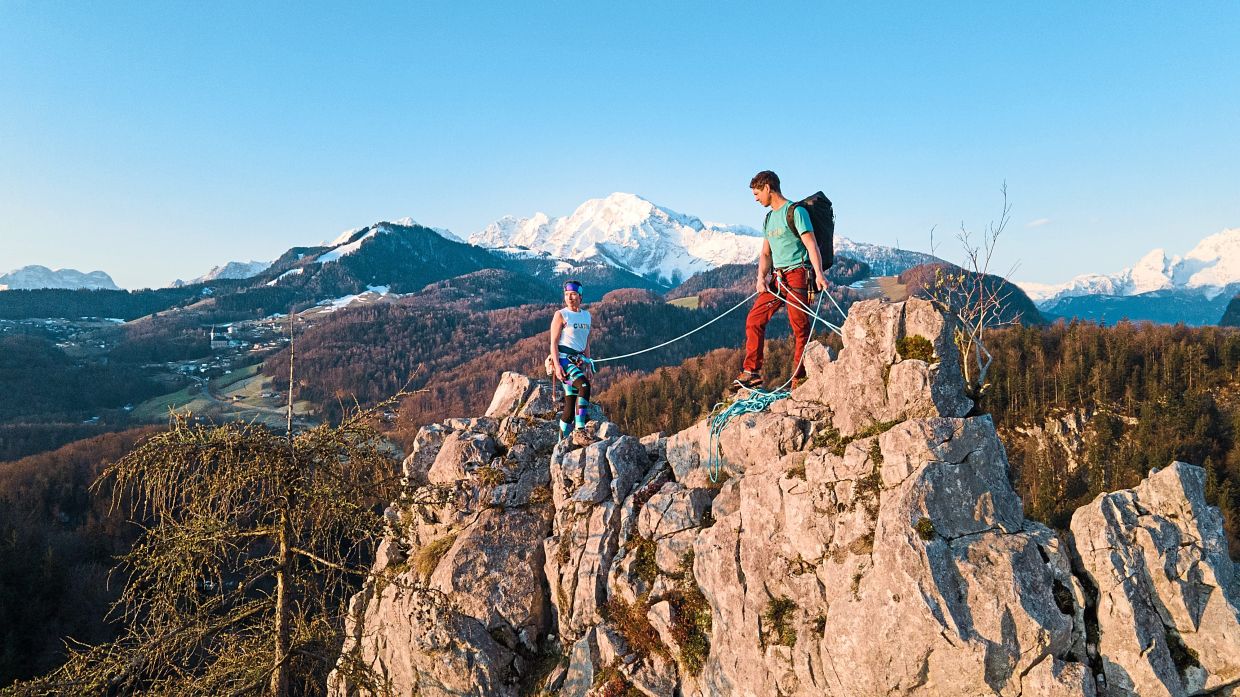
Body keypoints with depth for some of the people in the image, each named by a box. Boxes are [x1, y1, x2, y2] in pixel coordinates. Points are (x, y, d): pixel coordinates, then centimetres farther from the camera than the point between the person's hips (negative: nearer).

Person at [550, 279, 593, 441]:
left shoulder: (586, 315, 15)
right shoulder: (560, 315, -3)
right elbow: (554, 342, -7)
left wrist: (588, 365, 16)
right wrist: (557, 365, -17)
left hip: (579, 361, 6)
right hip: (564, 359, -6)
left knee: (571, 403, 3)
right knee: (584, 385, -29)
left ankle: (563, 440, 9)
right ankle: (580, 426, -28)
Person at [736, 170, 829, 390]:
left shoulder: (795, 211, -5)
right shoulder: (769, 217, 20)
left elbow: (811, 244, -14)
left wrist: (819, 273, -25)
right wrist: (761, 278, 2)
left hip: (797, 275, -8)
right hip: (777, 278, 8)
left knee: (800, 327, -6)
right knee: (754, 319, 2)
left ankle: (800, 378, 0)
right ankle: (752, 372, 6)